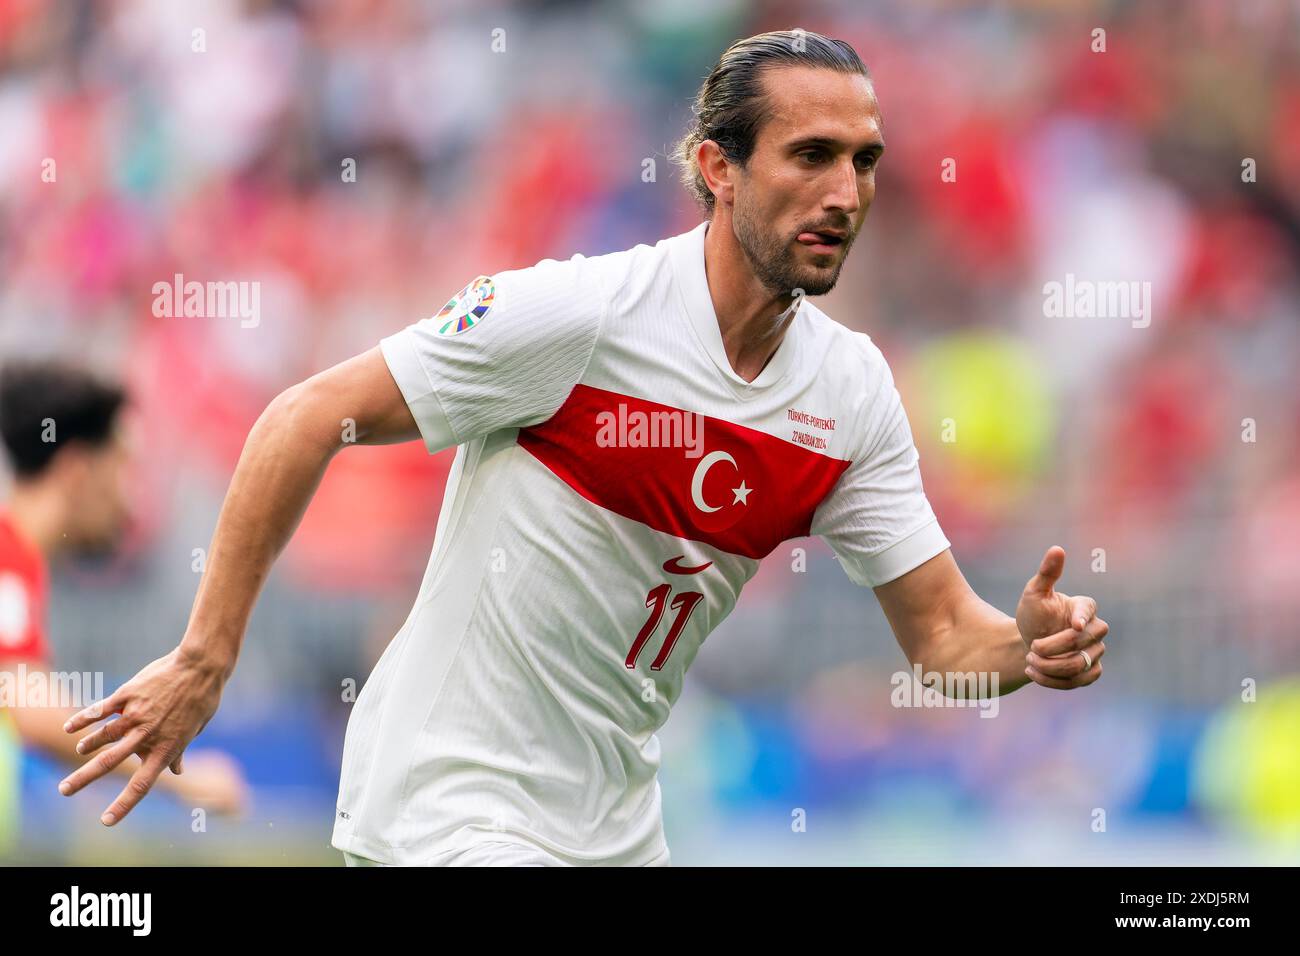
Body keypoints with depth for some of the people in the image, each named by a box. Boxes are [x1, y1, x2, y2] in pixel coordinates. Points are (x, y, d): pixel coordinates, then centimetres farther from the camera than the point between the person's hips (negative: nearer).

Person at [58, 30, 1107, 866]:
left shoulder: (854, 386, 0)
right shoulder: (575, 312, -19)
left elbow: (943, 631, 3)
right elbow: (308, 419, -16)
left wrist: (1029, 643, -21)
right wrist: (204, 659, -18)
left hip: (616, 824, 7)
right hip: (450, 800, -7)